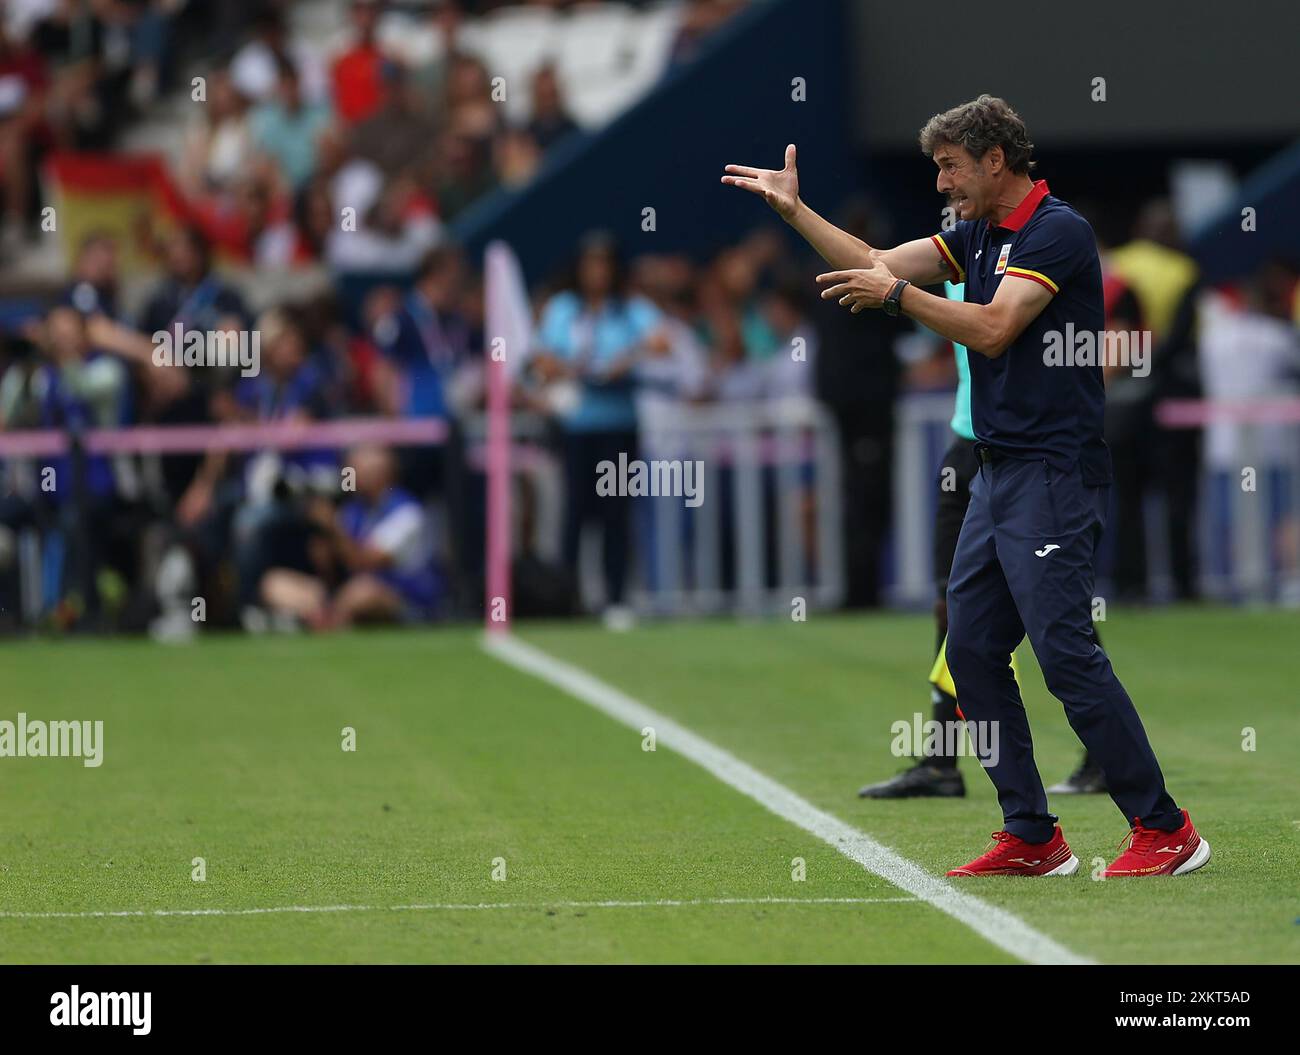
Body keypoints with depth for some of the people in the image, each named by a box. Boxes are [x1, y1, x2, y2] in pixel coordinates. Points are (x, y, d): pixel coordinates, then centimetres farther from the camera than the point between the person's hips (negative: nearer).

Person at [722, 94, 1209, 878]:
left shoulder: (1057, 231, -12)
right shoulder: (978, 235, 15)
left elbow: (993, 330, -21)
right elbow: (874, 262, 18)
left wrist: (898, 294, -19)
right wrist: (793, 208, 12)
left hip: (1055, 476, -10)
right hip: (998, 475, 10)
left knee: (1066, 651, -13)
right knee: (972, 652, 6)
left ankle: (1165, 829, -8)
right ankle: (1032, 837, 9)